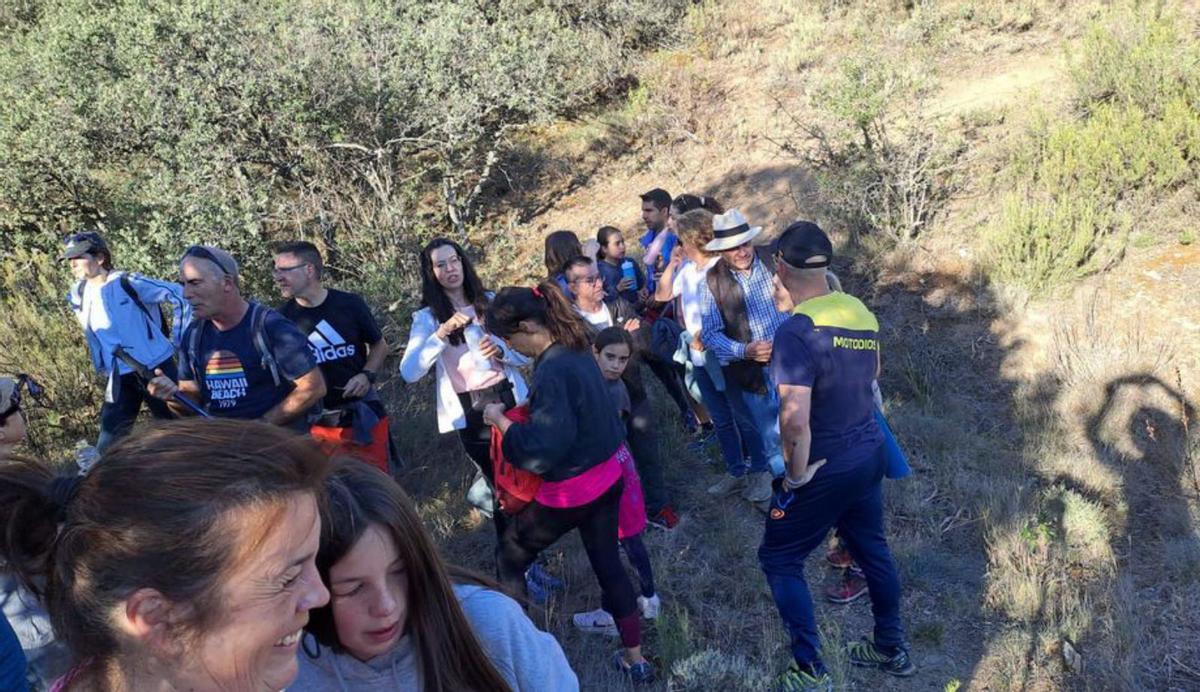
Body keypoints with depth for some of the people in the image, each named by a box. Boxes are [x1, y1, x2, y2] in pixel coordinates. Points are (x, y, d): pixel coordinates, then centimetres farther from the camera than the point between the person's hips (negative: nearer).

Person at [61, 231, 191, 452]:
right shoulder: (79, 295, 4)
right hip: (119, 378, 5)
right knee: (109, 440, 3)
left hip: (157, 369, -5)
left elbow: (180, 297, -12)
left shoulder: (129, 283, -13)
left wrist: (176, 341, -8)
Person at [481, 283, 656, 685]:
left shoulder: (552, 370, -26)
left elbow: (540, 451, -29)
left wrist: (499, 418, -16)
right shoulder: (577, 351, 2)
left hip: (571, 490, -8)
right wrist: (523, 409, 8)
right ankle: (636, 660, 31)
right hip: (607, 476, 8)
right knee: (608, 564, 20)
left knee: (511, 553, 16)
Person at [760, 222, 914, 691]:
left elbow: (795, 420, -33)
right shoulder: (860, 310, -1)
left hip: (826, 468, -8)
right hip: (870, 451, 8)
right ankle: (892, 648, 42)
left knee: (779, 559, 10)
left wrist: (796, 475, -19)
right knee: (871, 547, 24)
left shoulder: (796, 331, -27)